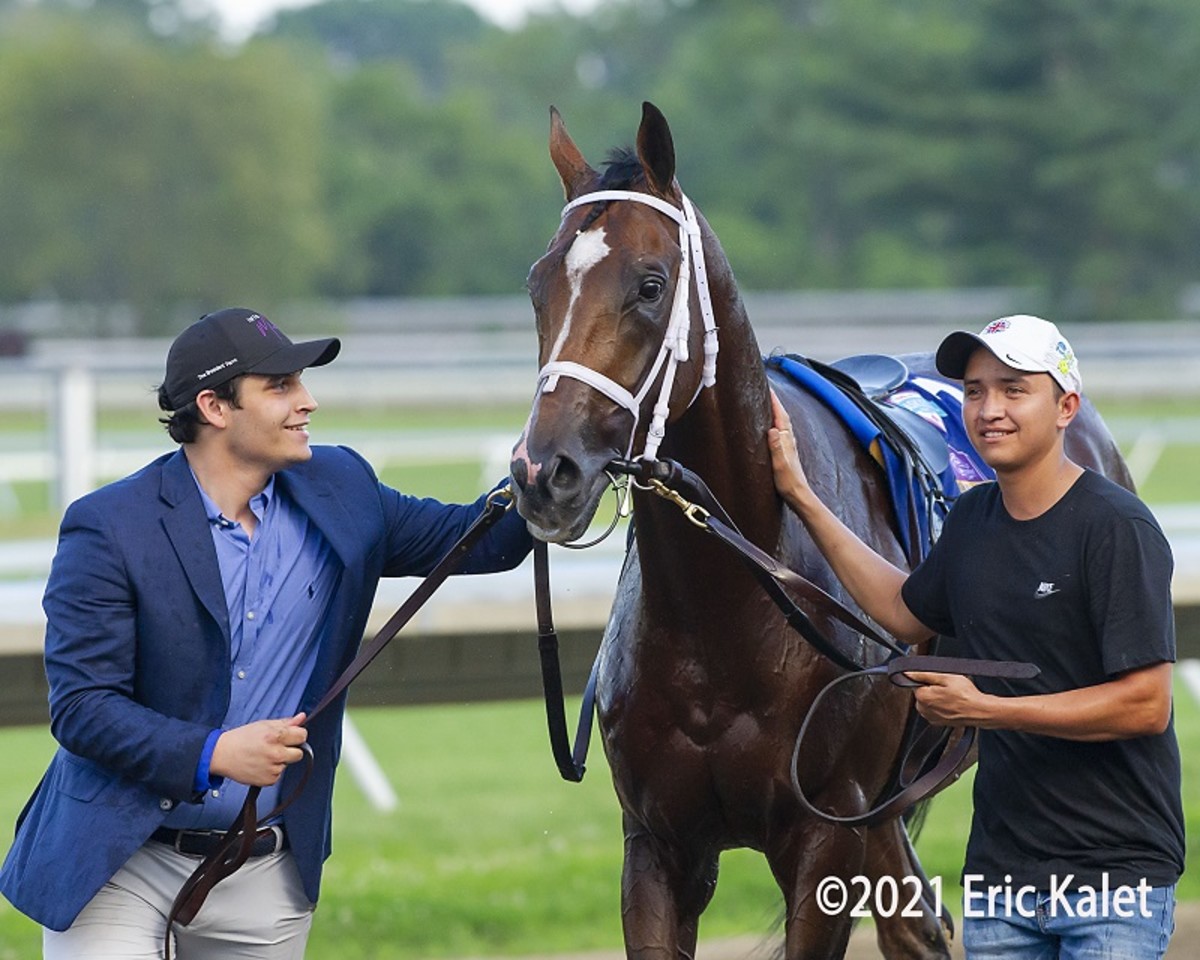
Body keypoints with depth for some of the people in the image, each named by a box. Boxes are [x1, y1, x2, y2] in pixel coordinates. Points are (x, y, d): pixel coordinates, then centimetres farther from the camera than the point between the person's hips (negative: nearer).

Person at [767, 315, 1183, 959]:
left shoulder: (1116, 528, -13)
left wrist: (983, 708, -17)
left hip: (1114, 868, -6)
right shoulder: (973, 519, 8)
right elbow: (906, 612, 28)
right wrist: (801, 498, 25)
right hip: (999, 868, 7)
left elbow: (1146, 705, -19)